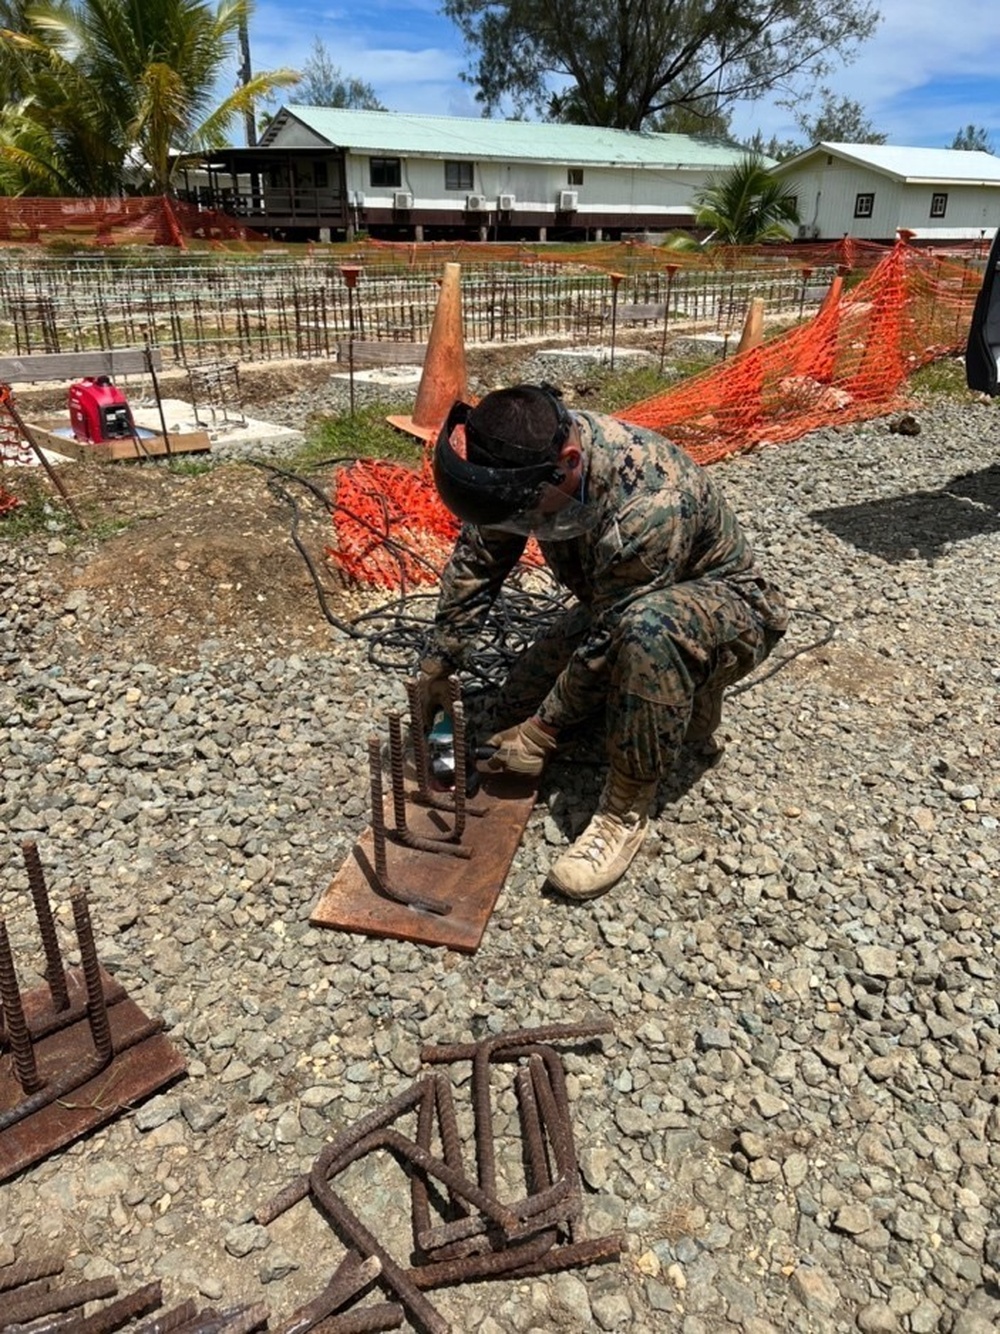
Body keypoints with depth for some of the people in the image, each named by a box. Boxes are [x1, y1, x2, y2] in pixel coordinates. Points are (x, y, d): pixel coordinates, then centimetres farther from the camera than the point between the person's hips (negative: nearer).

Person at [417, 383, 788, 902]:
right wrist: (437, 666, -4)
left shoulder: (648, 509, -40)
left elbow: (607, 641, -31)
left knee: (649, 629, -42)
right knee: (519, 701, 1)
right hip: (615, 600, 8)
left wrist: (543, 729, -20)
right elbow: (476, 559, -7)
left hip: (724, 604, -7)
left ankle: (626, 809, -23)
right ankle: (676, 688, 17)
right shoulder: (525, 456, -19)